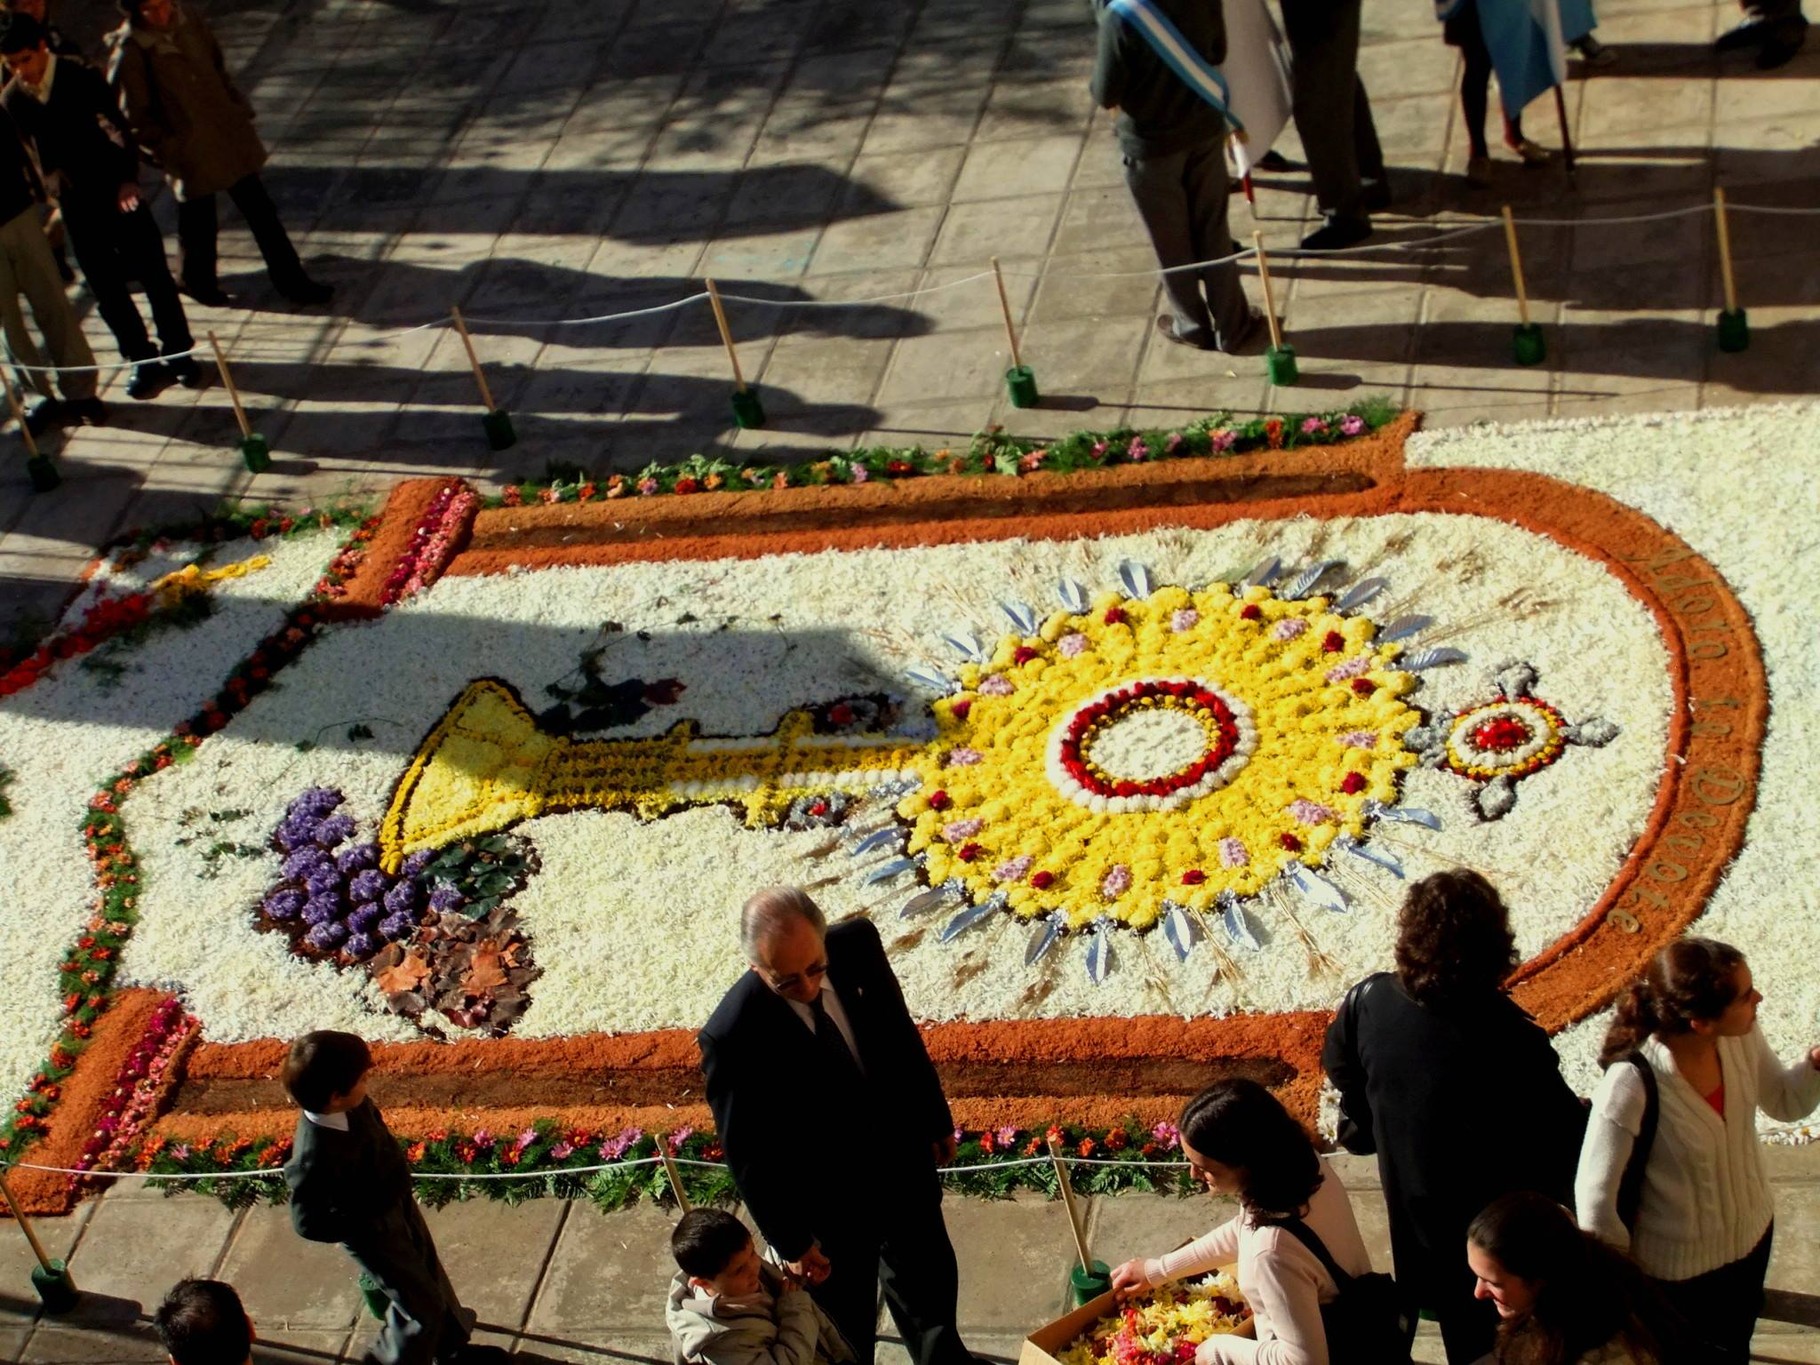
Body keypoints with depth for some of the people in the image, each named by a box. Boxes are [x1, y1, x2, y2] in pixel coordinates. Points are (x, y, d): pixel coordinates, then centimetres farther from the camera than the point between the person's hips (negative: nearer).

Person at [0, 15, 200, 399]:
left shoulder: (83, 78, -10)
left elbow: (117, 129, -12)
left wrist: (128, 178, -24)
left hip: (117, 191, -3)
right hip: (75, 205, 3)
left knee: (153, 274, 4)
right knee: (105, 288, 6)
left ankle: (179, 352, 19)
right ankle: (144, 360, 19)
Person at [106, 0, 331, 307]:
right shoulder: (130, 51, -17)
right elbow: (134, 117, -11)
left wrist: (240, 110, 6)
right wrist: (168, 152, -13)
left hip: (228, 137, 5)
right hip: (188, 153, -5)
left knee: (261, 211, 9)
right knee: (199, 220, 12)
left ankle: (291, 281, 20)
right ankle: (199, 282, 38)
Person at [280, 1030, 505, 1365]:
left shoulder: (350, 1105, -19)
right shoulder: (313, 1158, -41)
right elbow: (308, 1222, -30)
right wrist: (366, 1225, -22)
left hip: (399, 1203, 7)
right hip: (375, 1233, -7)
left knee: (433, 1279, 26)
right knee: (421, 1305, 10)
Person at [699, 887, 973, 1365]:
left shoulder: (857, 944, -19)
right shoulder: (731, 1037, -32)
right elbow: (749, 1155, -20)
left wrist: (936, 1119, 10)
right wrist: (790, 1241, -12)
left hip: (905, 1166, 5)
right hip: (829, 1211, -5)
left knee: (931, 1290, 28)